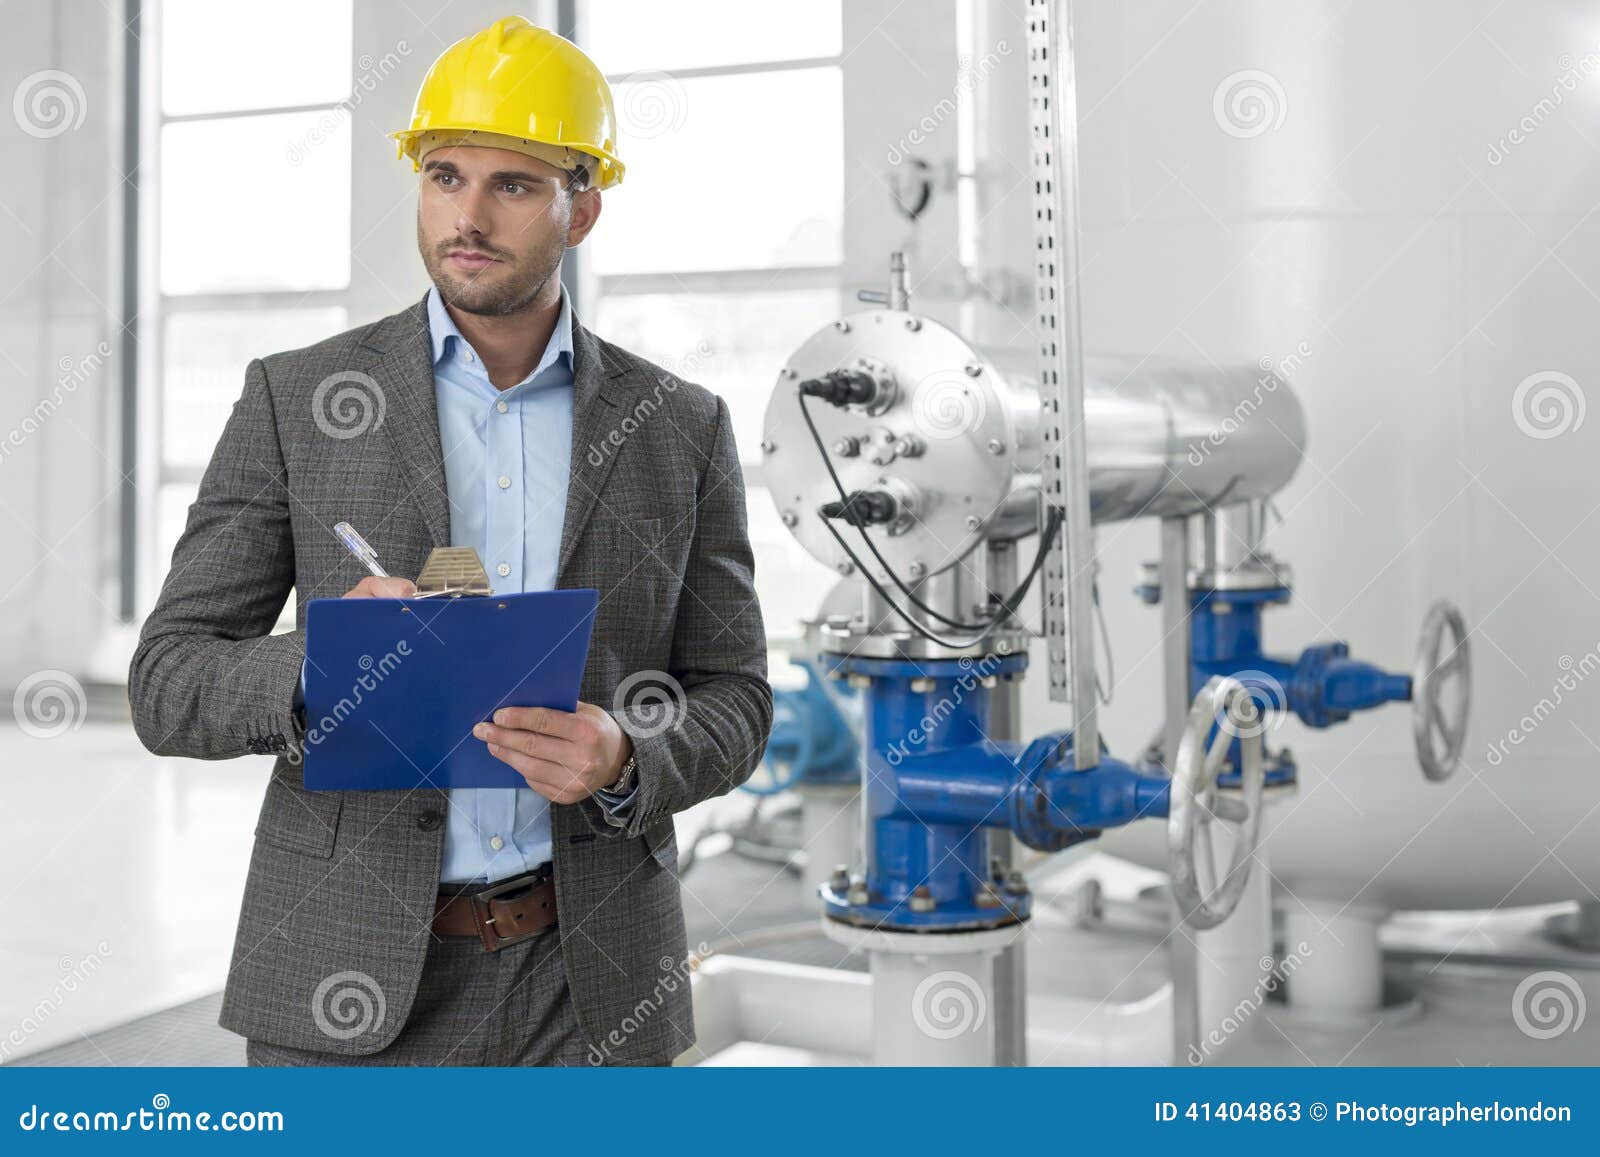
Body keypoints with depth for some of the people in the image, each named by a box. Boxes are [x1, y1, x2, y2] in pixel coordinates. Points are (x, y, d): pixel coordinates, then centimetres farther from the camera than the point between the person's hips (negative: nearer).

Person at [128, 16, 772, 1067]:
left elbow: (730, 702, 4)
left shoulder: (681, 429, 2)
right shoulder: (294, 402, -1)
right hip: (351, 980, -1)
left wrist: (624, 760, -18)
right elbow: (169, 688, -2)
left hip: (591, 985, 1)